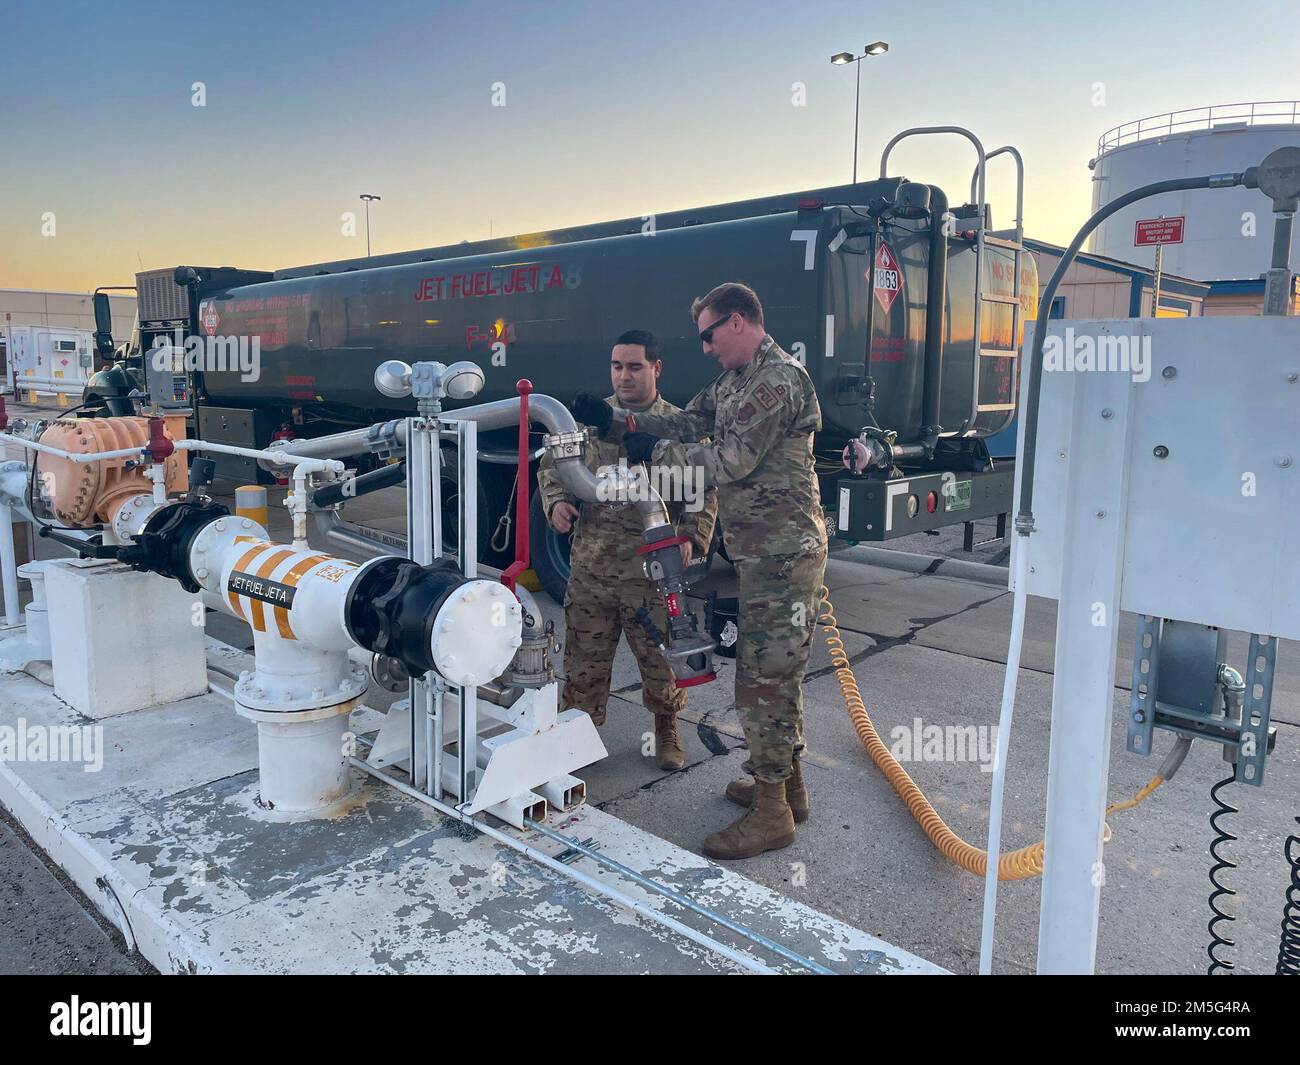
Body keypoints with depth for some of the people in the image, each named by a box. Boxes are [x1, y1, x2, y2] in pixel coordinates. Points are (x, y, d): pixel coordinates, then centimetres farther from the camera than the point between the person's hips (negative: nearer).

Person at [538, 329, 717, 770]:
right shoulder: (589, 418, 7)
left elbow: (704, 494, 2)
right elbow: (552, 466, 15)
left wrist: (692, 538, -14)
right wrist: (556, 502, -5)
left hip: (654, 572, -1)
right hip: (591, 567, 2)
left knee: (661, 659, 10)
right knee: (584, 660, 9)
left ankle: (666, 731, 35)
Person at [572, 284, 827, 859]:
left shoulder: (778, 380, -16)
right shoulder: (735, 382, 16)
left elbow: (731, 462, -20)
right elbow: (687, 425, 15)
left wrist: (655, 451, -9)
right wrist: (612, 423, 6)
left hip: (782, 552, -10)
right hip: (762, 551, 10)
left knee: (763, 677, -5)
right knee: (774, 671, 18)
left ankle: (770, 813, 7)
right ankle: (786, 784, 32)